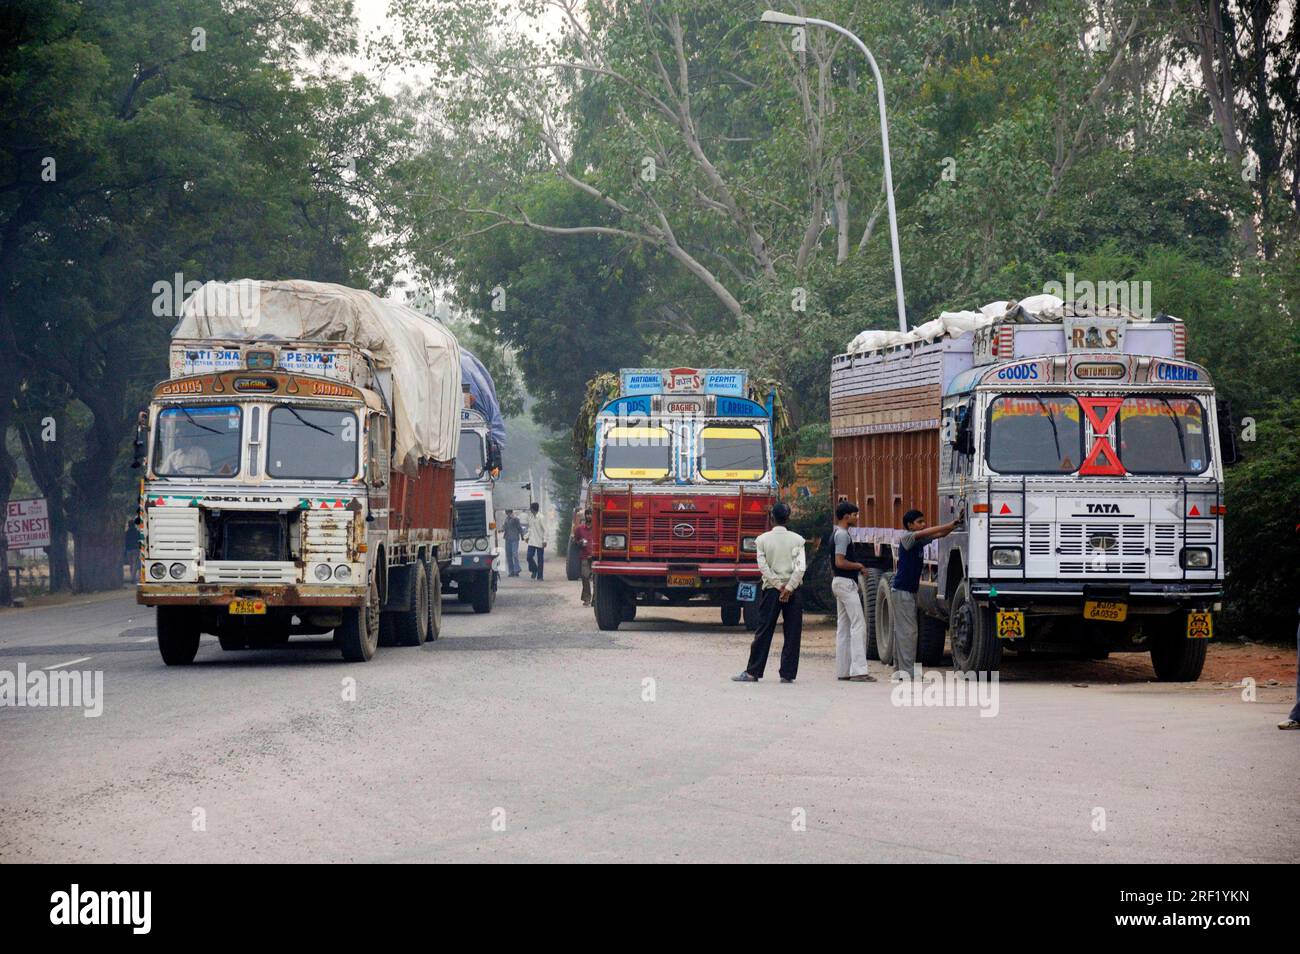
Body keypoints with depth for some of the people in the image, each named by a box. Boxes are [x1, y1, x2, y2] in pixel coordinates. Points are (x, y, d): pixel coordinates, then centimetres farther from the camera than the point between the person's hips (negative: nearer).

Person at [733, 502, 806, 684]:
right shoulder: (797, 540, -1)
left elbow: (763, 566, -8)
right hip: (793, 592, 0)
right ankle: (787, 673, 2)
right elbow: (801, 567, -11)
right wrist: (788, 588, -11)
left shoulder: (763, 539, -1)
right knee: (792, 633, 4)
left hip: (771, 589, 0)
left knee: (763, 632, 3)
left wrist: (779, 586, -6)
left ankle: (753, 672, 4)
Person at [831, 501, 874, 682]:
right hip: (846, 583, -11)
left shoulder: (838, 534, 17)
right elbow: (840, 562, -23)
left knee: (843, 628, 10)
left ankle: (843, 671, 10)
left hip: (839, 582, 11)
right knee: (858, 625, -12)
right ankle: (859, 670, -18)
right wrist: (858, 566, -9)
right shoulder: (842, 535, -15)